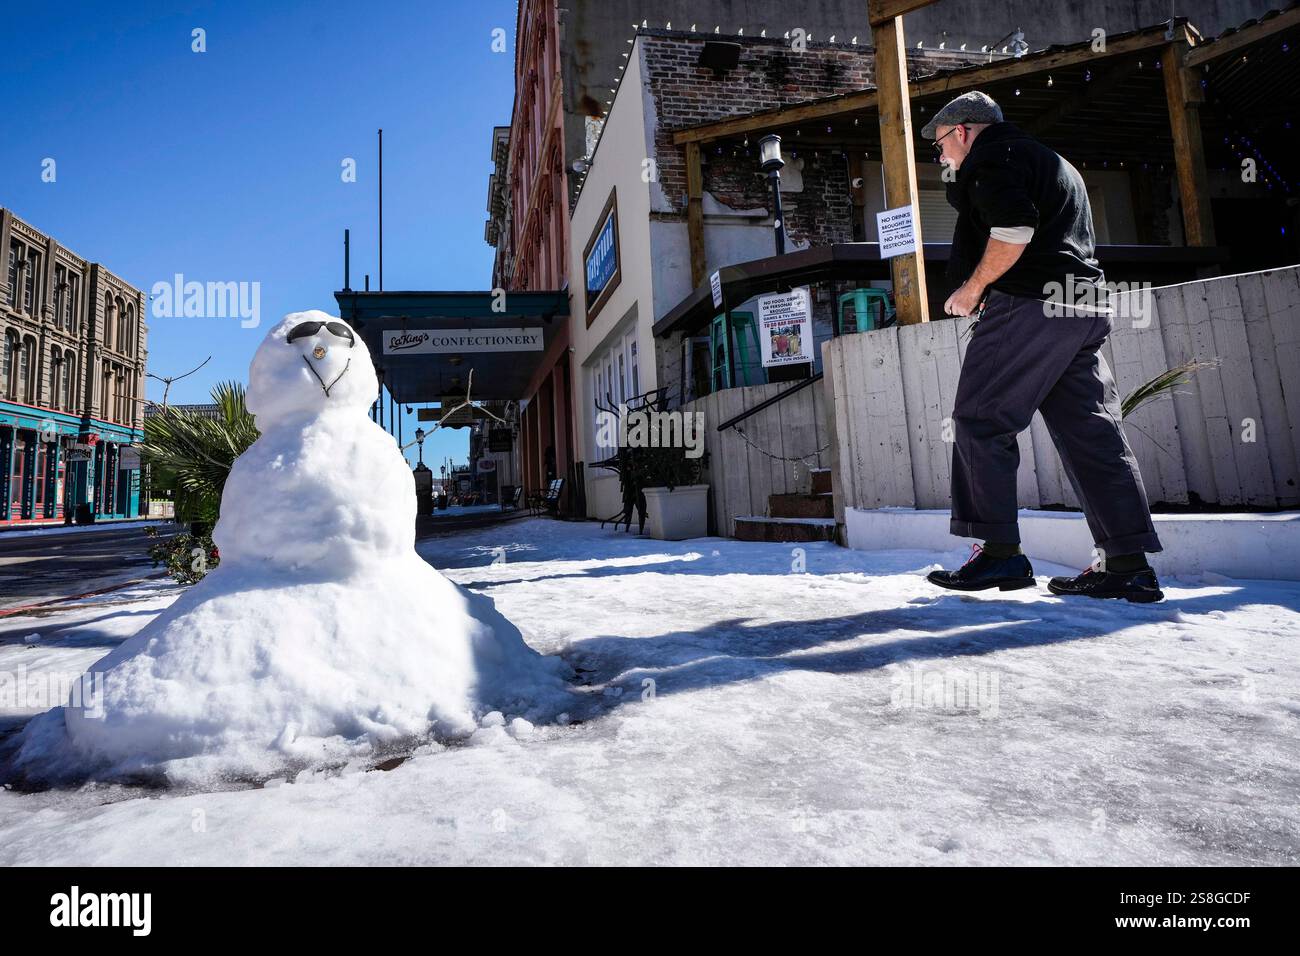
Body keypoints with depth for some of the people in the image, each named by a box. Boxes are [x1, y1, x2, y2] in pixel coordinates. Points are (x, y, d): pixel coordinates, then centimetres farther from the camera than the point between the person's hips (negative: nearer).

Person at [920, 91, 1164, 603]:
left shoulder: (992, 153, 1)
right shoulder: (1051, 161, 32)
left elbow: (1014, 229, -17)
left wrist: (972, 288, -6)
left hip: (1029, 305, -9)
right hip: (1084, 308, 10)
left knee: (980, 420, -6)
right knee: (1090, 430, 5)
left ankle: (999, 551, -8)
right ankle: (1129, 564, 5)